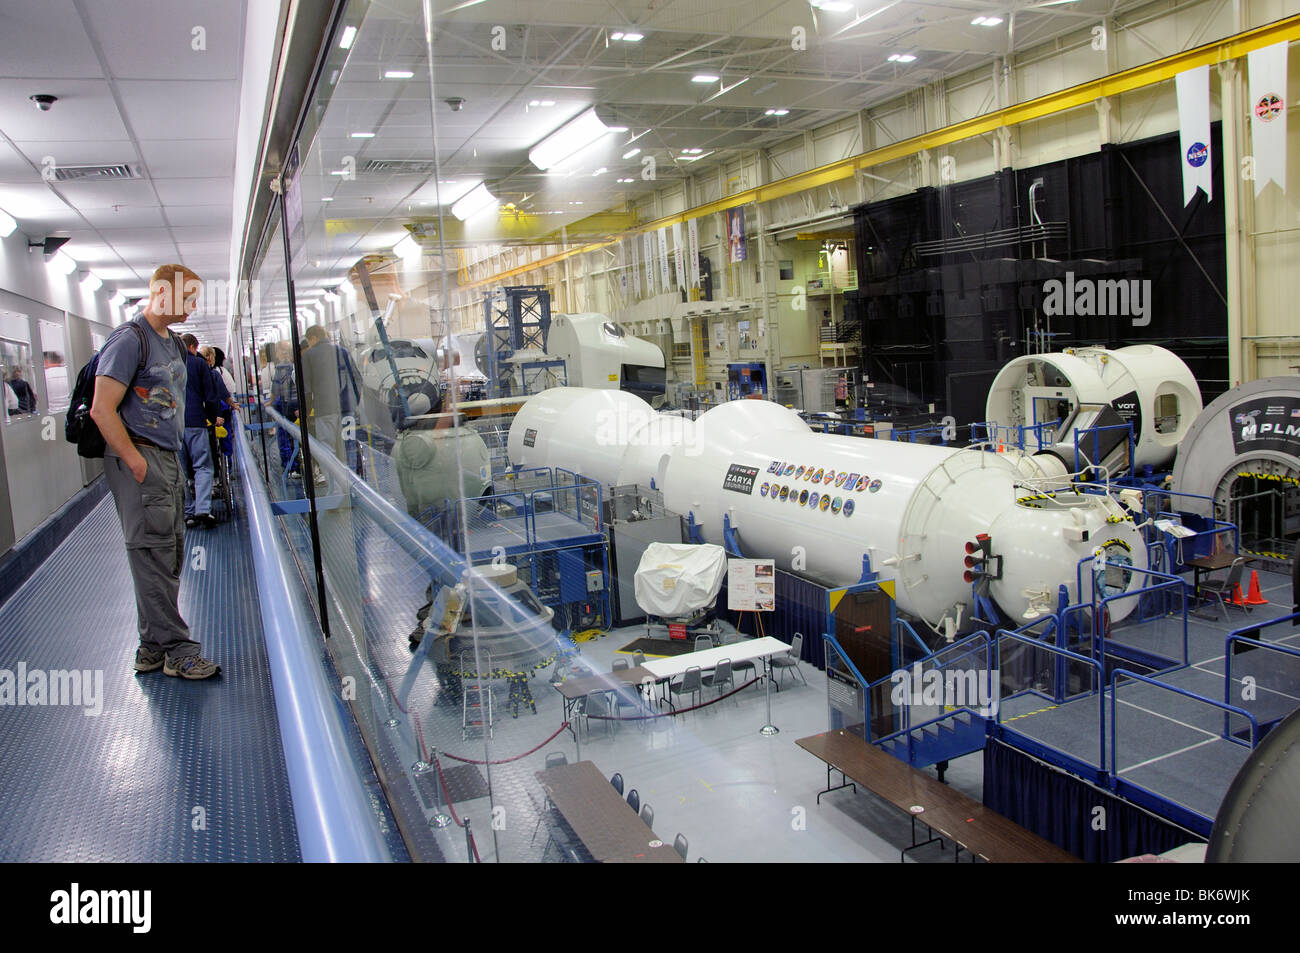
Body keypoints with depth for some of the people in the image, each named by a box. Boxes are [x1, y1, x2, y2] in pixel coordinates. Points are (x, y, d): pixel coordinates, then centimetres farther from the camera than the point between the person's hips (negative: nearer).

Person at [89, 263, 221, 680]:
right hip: (141, 461, -9)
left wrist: (175, 454, 16)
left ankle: (153, 645, 20)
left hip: (170, 459, 9)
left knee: (169, 557, 11)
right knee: (153, 556, -5)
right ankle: (176, 650, 0)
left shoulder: (174, 344, 17)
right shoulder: (129, 340, -11)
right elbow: (102, 410, -17)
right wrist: (135, 461, -17)